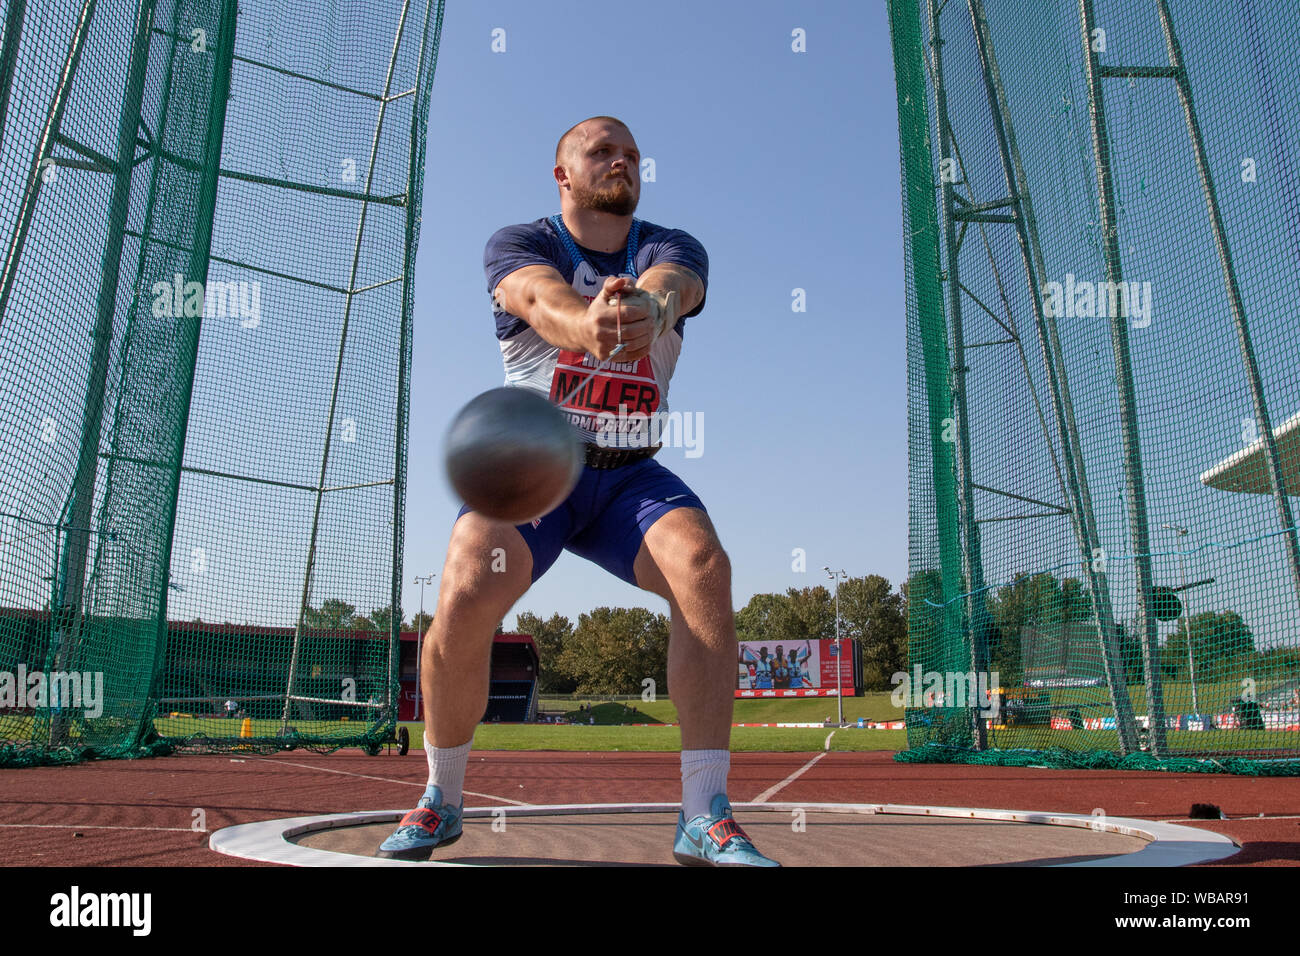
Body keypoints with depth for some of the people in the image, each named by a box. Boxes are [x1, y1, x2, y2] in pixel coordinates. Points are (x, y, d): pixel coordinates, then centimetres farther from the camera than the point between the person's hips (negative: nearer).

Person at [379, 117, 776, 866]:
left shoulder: (673, 247, 3)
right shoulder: (517, 244, -2)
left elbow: (665, 286, -23)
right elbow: (540, 298, -27)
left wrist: (644, 309, -48)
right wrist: (586, 325, -51)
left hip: (629, 475, 2)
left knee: (704, 563, -27)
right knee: (466, 594, -25)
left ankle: (706, 817, -21)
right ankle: (441, 801, 2)